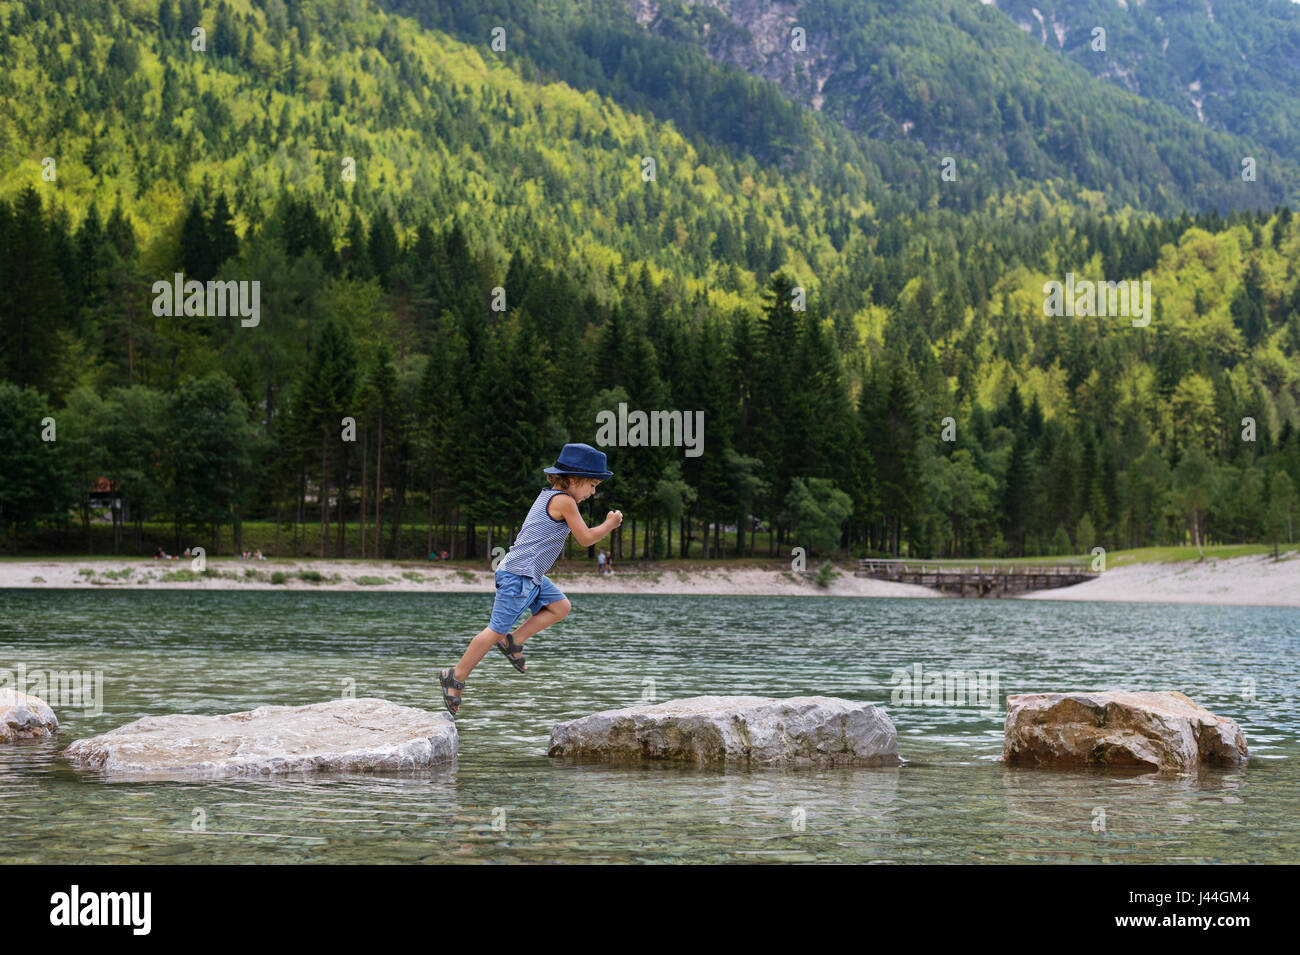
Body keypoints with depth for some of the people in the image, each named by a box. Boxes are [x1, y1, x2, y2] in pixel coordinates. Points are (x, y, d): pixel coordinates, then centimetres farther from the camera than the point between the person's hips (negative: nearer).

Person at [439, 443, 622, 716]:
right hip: (519, 574, -10)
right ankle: (456, 677, 0)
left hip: (531, 576, 10)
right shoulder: (563, 501, -14)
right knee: (497, 630, -6)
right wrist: (610, 523, 3)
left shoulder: (548, 496, 15)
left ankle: (513, 641, 11)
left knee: (560, 607, 12)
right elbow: (586, 538, -10)